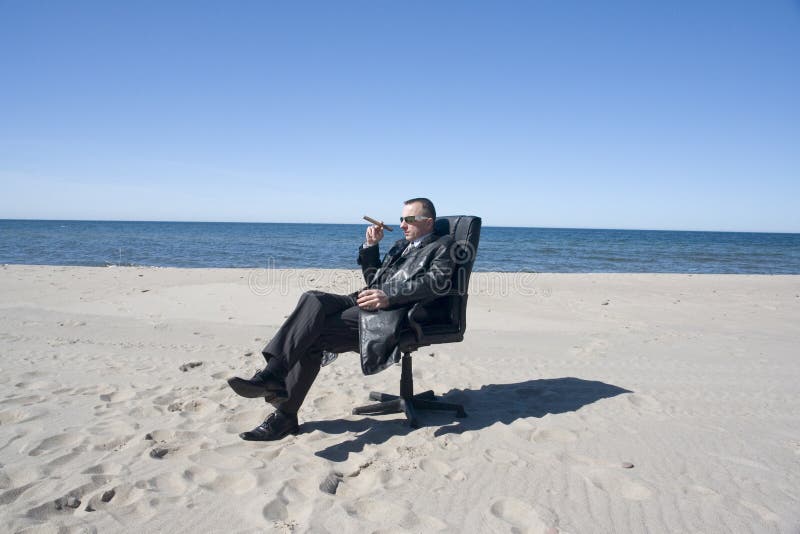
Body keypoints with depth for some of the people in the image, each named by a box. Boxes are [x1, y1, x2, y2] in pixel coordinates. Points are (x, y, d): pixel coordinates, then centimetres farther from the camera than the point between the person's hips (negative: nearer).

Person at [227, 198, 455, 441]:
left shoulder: (443, 245, 9)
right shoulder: (402, 245, 32)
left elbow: (438, 282, -11)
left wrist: (389, 297, -20)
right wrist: (370, 246, 17)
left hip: (395, 314, -7)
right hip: (368, 303, 7)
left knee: (313, 334, -23)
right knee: (312, 299, -21)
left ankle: (285, 415, -22)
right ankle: (273, 374, -25)